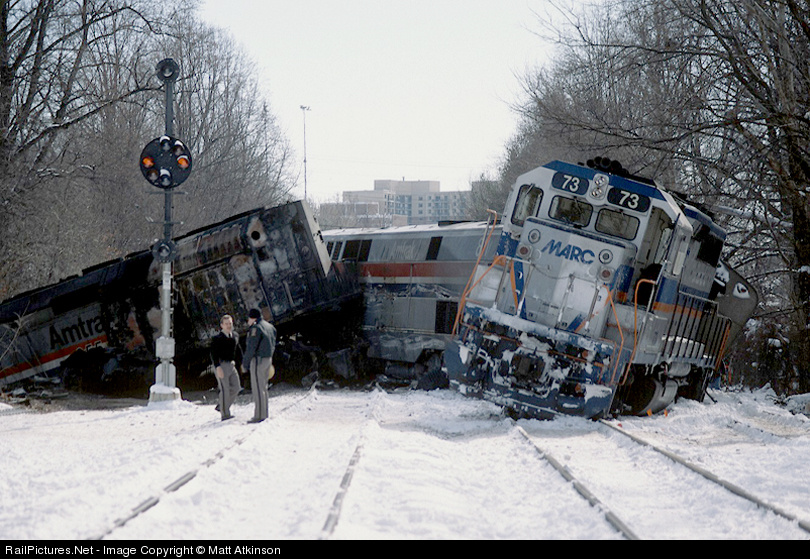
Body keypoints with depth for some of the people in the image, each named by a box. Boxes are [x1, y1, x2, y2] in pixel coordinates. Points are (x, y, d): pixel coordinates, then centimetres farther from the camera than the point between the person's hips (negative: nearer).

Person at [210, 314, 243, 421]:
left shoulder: (235, 336, 12)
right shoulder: (217, 339, -9)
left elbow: (238, 351, 23)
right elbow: (213, 354, -15)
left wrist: (242, 363, 21)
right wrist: (218, 367, -24)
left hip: (232, 364, 7)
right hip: (222, 365, -7)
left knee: (235, 388, 6)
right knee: (225, 389, -7)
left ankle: (222, 406, 23)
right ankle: (225, 414, -2)